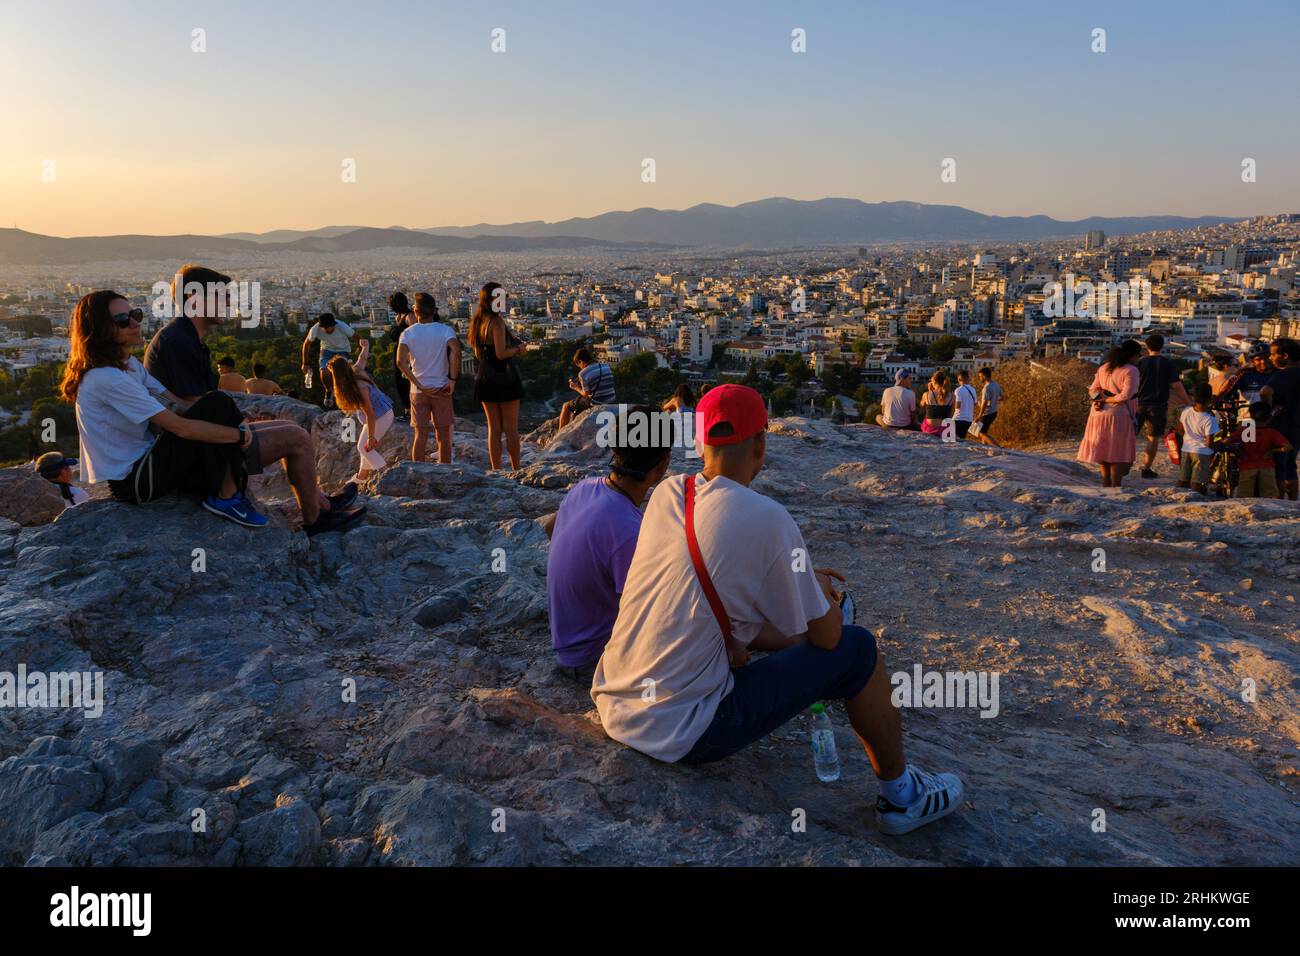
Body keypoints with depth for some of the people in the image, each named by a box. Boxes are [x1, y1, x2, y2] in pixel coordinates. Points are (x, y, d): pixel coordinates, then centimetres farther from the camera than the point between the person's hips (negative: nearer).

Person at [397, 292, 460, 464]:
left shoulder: (407, 333, -1)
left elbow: (401, 362, -14)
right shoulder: (445, 330, -4)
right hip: (442, 389, -1)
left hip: (418, 391, 1)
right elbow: (455, 351, -23)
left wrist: (418, 384, -10)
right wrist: (452, 379, -15)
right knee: (443, 436, 7)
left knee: (420, 436, 7)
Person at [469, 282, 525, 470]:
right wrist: (518, 348, -3)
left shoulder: (477, 322, 9)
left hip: (485, 380, 7)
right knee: (511, 429, 2)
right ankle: (516, 470, 7)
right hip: (505, 379, -7)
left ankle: (496, 470, 14)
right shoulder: (497, 322, -15)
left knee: (494, 429, 11)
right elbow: (501, 353, -20)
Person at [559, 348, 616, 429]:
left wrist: (576, 387, 6)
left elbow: (586, 394, -12)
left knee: (566, 406, 16)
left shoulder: (583, 373, -16)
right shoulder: (606, 367, 3)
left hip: (595, 404, -7)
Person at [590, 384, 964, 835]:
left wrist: (801, 578, 25)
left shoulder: (665, 493, 2)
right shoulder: (766, 519, -17)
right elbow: (825, 635, -8)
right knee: (857, 649, 4)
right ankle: (900, 794, 22)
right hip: (682, 737, -7)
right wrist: (824, 592, 14)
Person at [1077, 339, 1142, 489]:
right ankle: (1116, 486, -2)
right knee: (1118, 453, 1)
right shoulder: (1131, 370, -12)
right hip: (1118, 415, -7)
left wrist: (1102, 398, -8)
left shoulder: (1104, 367, 10)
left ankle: (1106, 484, 23)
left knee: (1104, 448, 16)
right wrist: (1107, 400, -9)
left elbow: (1093, 390, 9)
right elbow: (1125, 396, -20)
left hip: (1099, 414, 7)